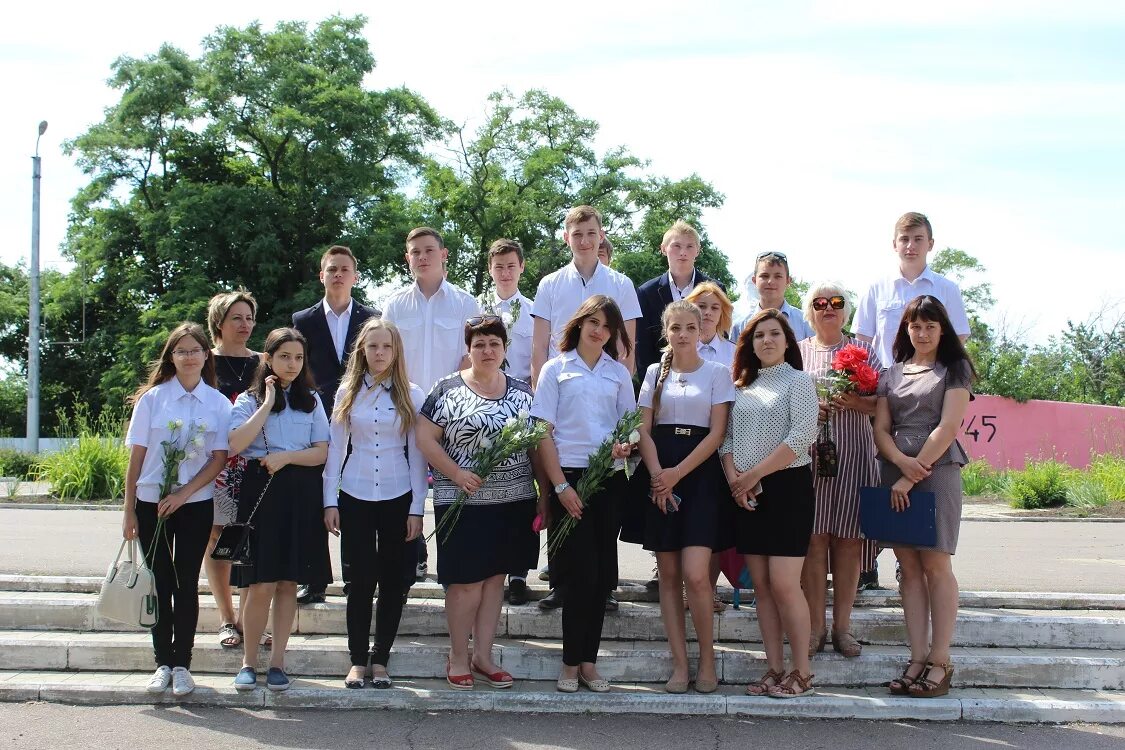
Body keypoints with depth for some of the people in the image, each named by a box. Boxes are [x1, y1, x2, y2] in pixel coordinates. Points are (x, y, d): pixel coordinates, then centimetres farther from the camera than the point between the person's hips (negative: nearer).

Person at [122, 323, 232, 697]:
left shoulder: (218, 404, 1)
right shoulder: (152, 398, 0)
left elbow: (219, 458, -2)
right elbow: (137, 456, 1)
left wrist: (183, 494, -12)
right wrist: (129, 511, 0)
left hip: (196, 504, 0)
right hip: (151, 503, 0)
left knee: (186, 583, 2)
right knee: (160, 582, 5)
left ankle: (182, 663, 9)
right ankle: (163, 662, 13)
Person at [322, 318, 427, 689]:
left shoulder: (412, 395, 2)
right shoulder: (347, 392, 5)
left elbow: (417, 454, 2)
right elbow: (335, 447, 6)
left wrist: (417, 508, -2)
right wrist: (330, 501, 1)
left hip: (398, 499, 0)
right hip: (355, 498, 0)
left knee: (393, 581, 3)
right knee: (360, 581, 0)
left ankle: (380, 659, 13)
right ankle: (358, 659, 10)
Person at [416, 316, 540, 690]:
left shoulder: (522, 392, 10)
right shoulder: (448, 389, -1)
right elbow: (425, 438, -4)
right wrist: (456, 474, -14)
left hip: (514, 501, 4)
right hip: (463, 503, -4)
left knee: (495, 577, 9)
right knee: (466, 581, -2)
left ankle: (482, 655, 18)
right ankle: (458, 657, 12)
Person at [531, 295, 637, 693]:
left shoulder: (619, 373, 12)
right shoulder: (555, 369, 4)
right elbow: (544, 432, -1)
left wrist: (627, 445, -10)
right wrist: (560, 485, -9)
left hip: (608, 477, 3)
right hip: (569, 475, -3)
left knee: (600, 573, 4)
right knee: (579, 570, -7)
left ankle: (588, 660, 11)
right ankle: (572, 662, 4)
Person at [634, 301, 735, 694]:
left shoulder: (718, 373, 3)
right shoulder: (655, 372, 11)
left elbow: (716, 433, -4)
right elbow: (644, 430, 6)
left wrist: (676, 474, -12)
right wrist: (658, 476, -9)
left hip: (700, 473, -3)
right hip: (660, 477, 3)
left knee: (695, 573, -14)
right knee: (669, 574, 2)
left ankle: (707, 659, 3)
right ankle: (680, 664, 8)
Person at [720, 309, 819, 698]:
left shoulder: (798, 381, 0)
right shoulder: (743, 388, 16)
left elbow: (801, 437, -12)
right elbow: (727, 437, 12)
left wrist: (753, 475, -13)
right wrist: (734, 478, -7)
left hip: (786, 487, -6)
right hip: (746, 494, 6)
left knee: (783, 584, -10)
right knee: (761, 586, 6)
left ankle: (802, 673, 0)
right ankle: (775, 669, 12)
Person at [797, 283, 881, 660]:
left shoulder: (863, 351, 13)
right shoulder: (796, 352, 13)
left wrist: (856, 403, -11)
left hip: (853, 455, 1)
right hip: (808, 454, 0)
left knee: (847, 538, 0)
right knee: (814, 537, -5)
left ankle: (842, 625, 8)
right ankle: (815, 626, 2)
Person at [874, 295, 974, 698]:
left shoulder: (954, 369, 5)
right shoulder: (892, 374, 17)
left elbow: (947, 427, -6)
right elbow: (881, 429, 9)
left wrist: (912, 475, -12)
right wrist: (902, 460, -12)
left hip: (938, 471, -4)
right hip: (895, 472, 4)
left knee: (935, 564, -6)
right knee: (909, 566, 2)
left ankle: (940, 662, -3)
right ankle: (917, 659, 3)